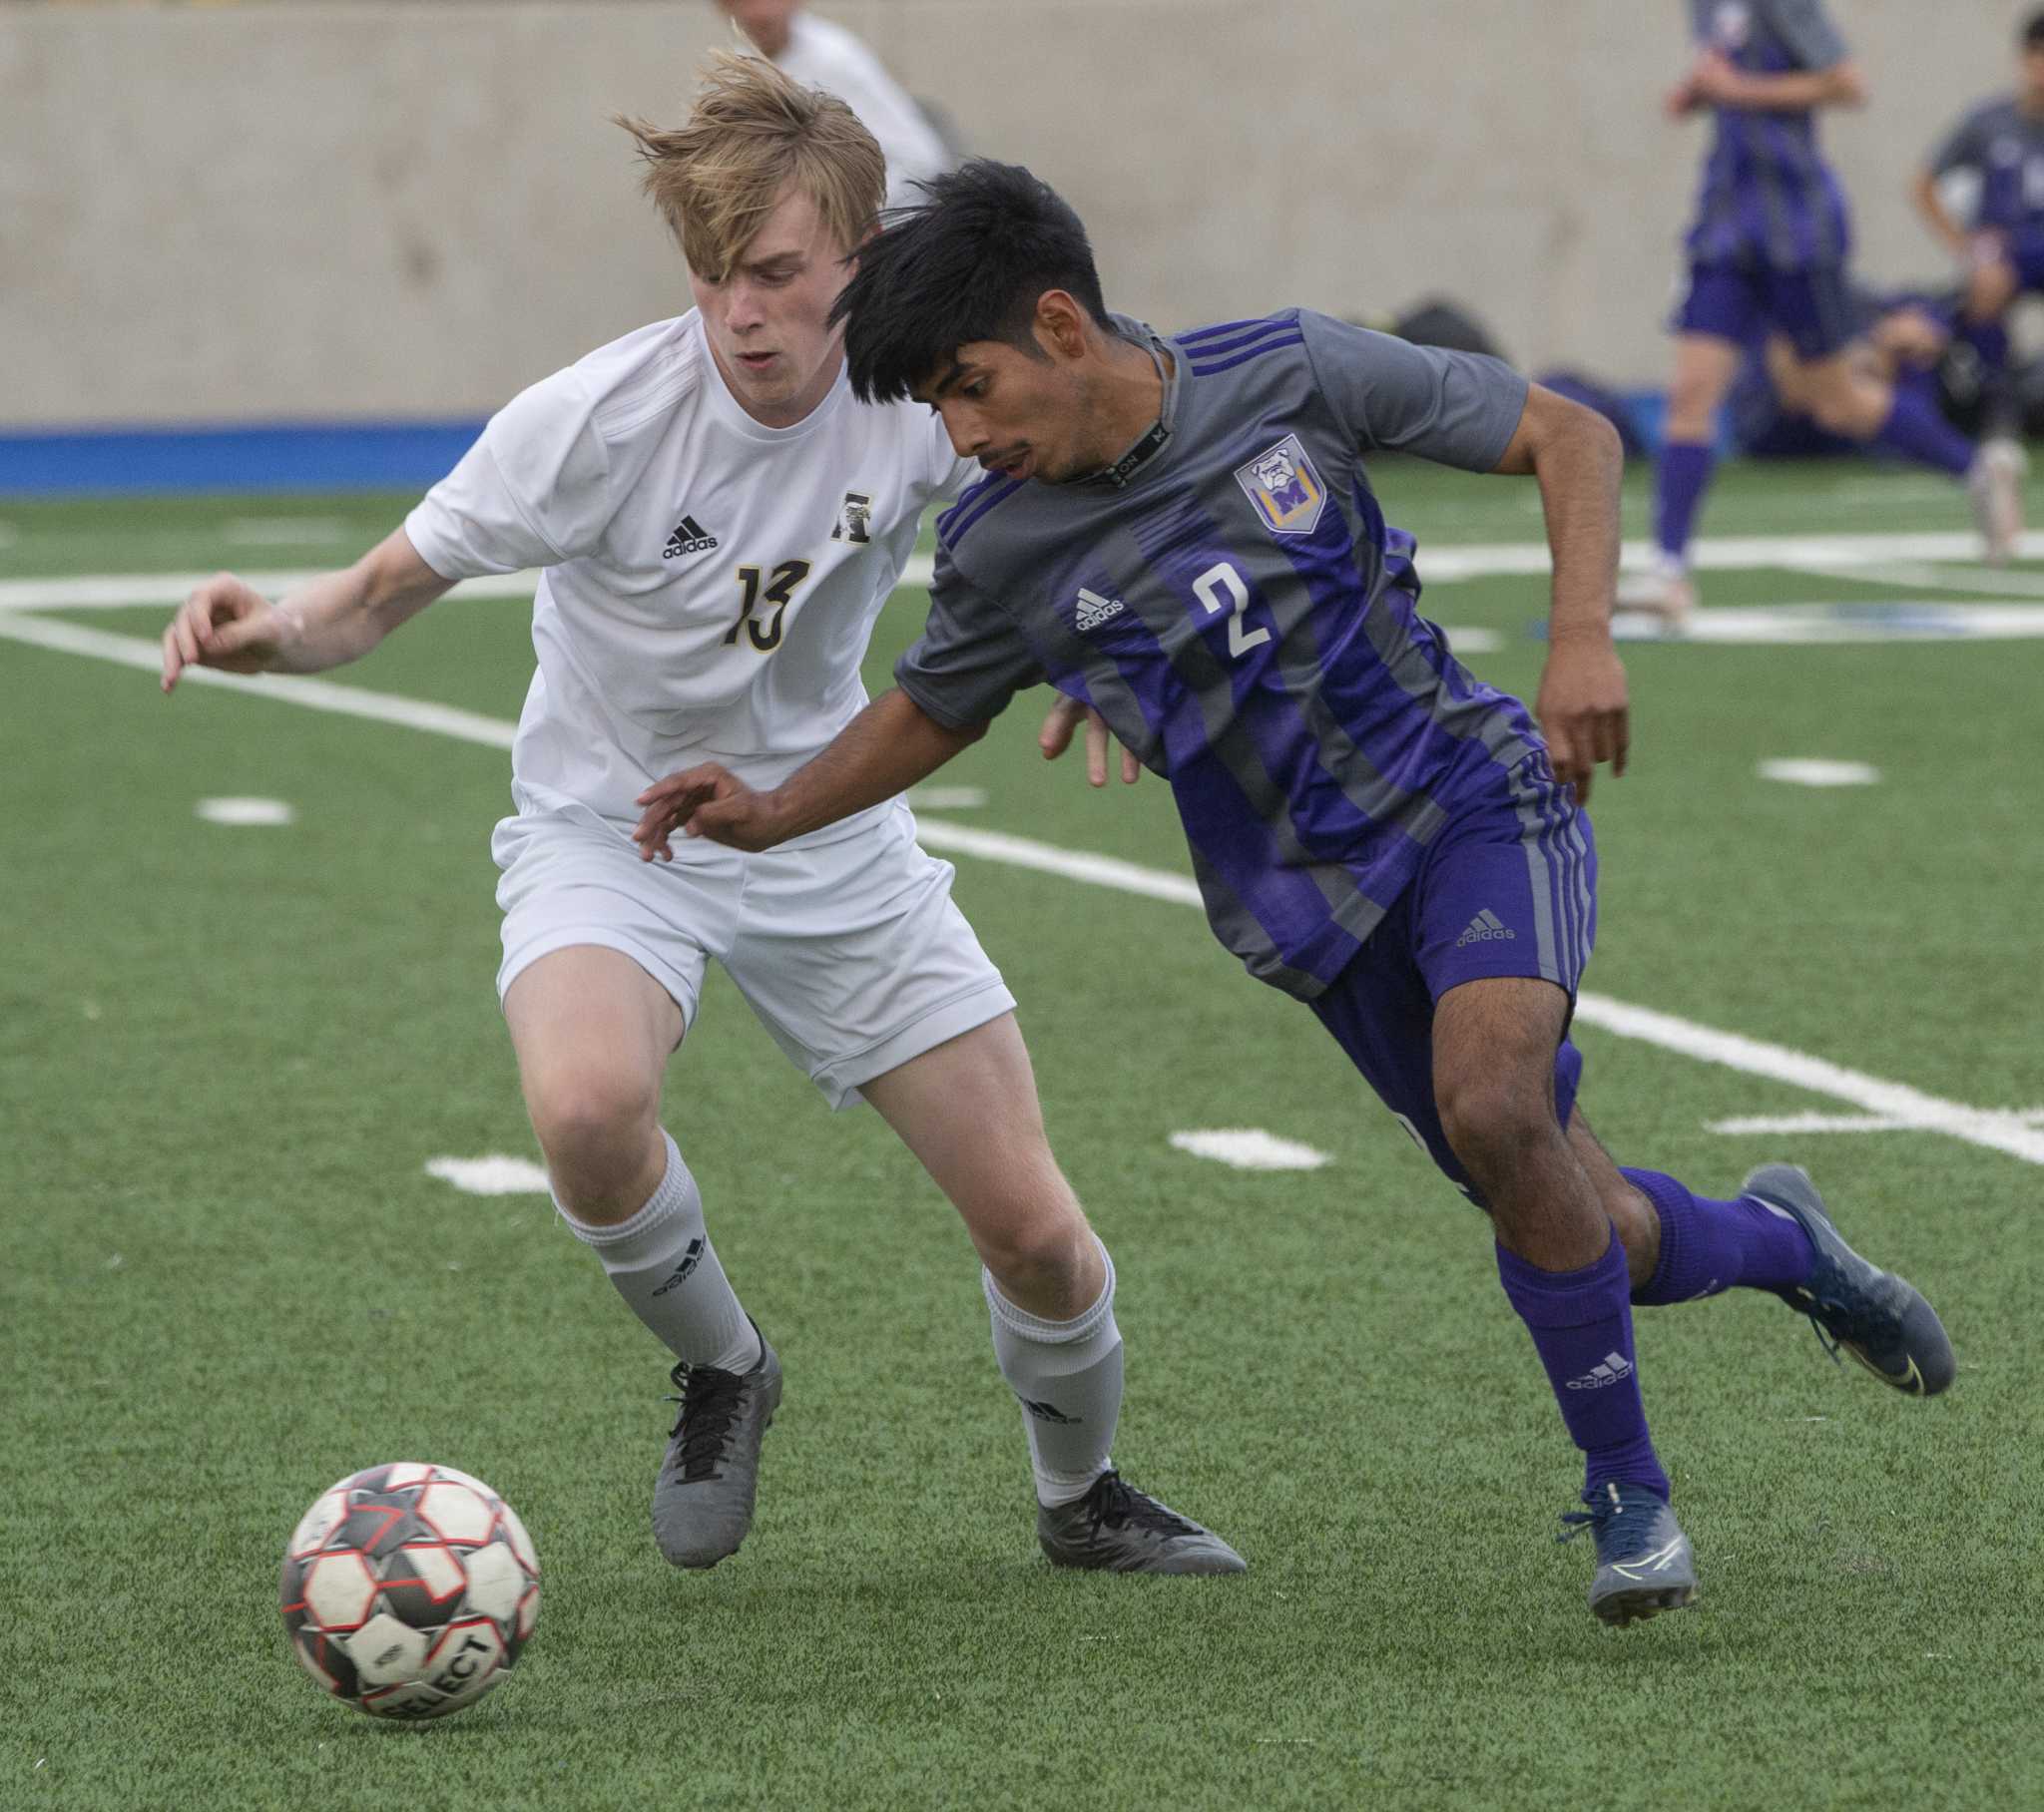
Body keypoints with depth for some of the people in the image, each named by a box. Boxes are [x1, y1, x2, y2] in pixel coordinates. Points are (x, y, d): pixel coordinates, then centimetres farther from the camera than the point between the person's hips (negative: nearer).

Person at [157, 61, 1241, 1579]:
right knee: (587, 1107, -36)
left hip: (828, 833, 3)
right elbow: (385, 594, -16)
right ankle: (721, 1372, -3)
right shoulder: (602, 417, -24)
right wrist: (278, 631, -39)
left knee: (1034, 1230, -2)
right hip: (609, 829, -3)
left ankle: (1083, 1498, 32)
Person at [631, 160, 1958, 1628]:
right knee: (1587, 1236, 0)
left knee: (1490, 1107, -29)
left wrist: (1583, 635, -18)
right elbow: (932, 714, 14)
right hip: (1320, 905, 3)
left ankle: (1628, 1491, -11)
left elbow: (1571, 436, -4)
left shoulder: (1290, 374, -12)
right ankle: (1779, 1242, 35)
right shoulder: (1002, 552, -6)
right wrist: (771, 815, -1)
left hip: (1478, 801, -3)